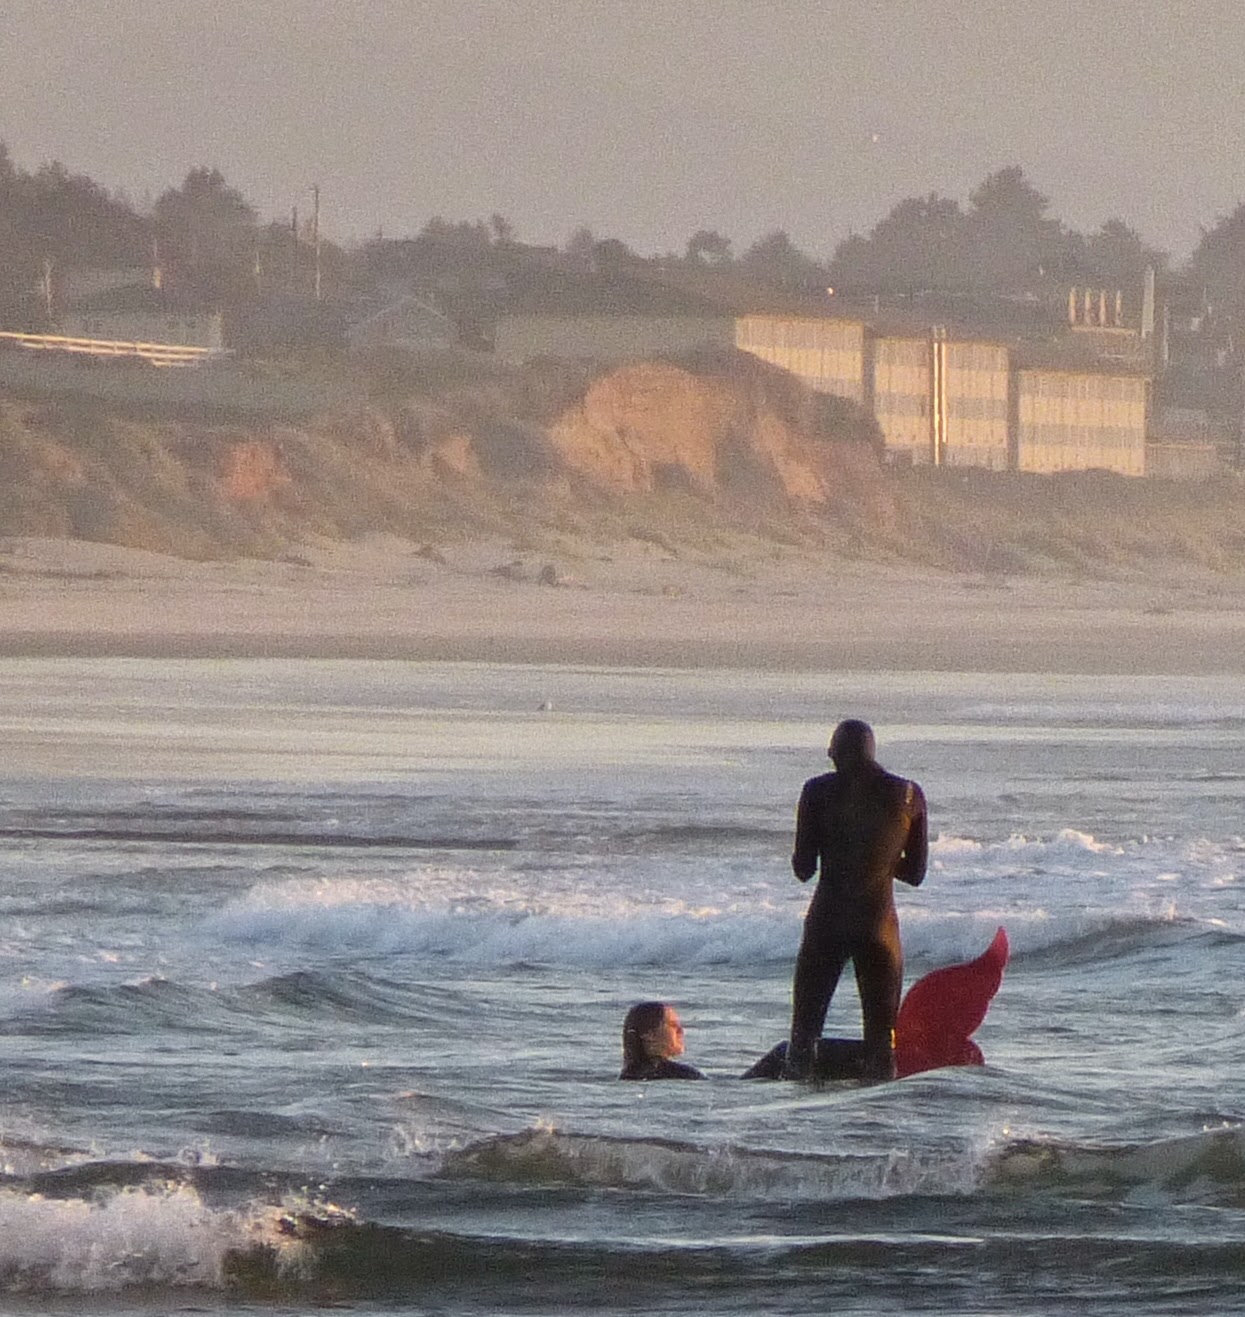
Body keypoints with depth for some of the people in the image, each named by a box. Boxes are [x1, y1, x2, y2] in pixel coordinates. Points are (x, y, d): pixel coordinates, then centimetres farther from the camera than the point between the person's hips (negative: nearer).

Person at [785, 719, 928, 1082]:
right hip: (881, 925, 1)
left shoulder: (819, 791, -3)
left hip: (828, 920, -1)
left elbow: (804, 869, -2)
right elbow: (915, 872, 8)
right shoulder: (909, 795, 2)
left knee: (805, 1029, 8)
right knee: (881, 1037, 6)